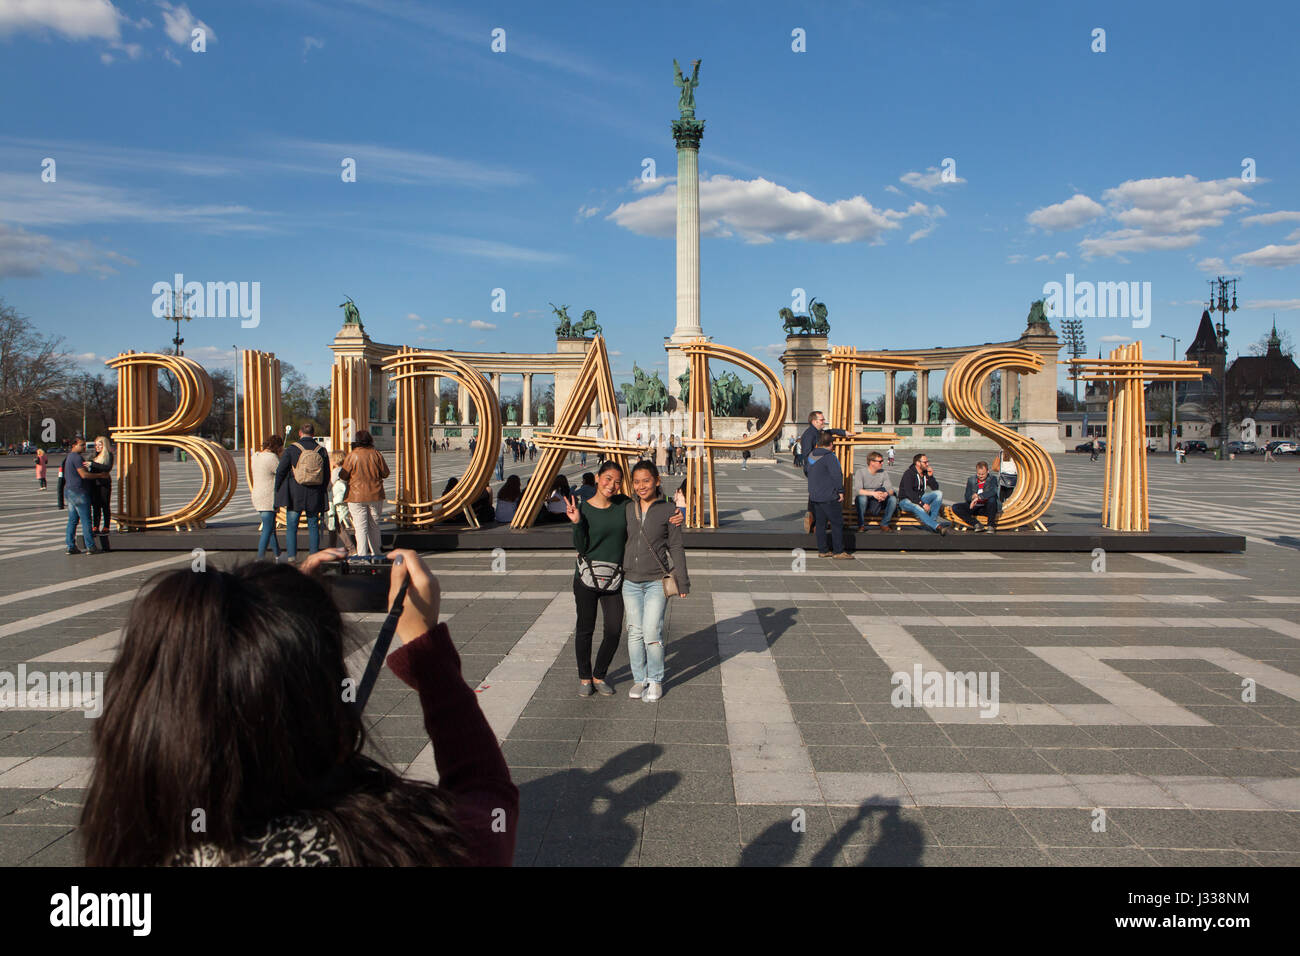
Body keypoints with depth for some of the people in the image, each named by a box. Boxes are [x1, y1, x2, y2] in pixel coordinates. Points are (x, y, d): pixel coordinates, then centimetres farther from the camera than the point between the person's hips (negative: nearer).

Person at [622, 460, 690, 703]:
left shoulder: (668, 511, -3)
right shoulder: (627, 509, 5)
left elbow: (676, 548, 0)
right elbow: (620, 542, 13)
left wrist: (682, 582, -1)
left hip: (657, 581, -3)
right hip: (630, 581, 3)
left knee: (651, 632, -7)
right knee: (635, 632, 8)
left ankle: (655, 680, 12)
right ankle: (639, 679, 23)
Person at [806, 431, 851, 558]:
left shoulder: (811, 456, 10)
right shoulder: (830, 457, -15)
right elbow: (837, 475, -16)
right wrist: (840, 491, -8)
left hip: (814, 496, 8)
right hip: (828, 497, -8)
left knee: (821, 523, 11)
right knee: (837, 523, 0)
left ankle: (822, 550, 14)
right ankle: (838, 551, 2)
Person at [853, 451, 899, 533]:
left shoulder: (884, 473, 2)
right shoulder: (860, 472, -10)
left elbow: (890, 489, -6)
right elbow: (857, 490, -24)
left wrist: (886, 494, -31)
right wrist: (873, 493, -38)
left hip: (878, 502, 4)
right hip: (864, 501, -4)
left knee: (893, 499, -21)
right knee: (862, 498, -38)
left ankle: (884, 524, -6)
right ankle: (861, 525, -18)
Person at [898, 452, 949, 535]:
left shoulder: (926, 473, 8)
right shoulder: (909, 474, -13)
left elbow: (935, 488, 9)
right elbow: (909, 492, -24)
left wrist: (931, 476, -7)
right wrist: (922, 503, -31)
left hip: (920, 498, 7)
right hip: (906, 500, -7)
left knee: (939, 493, -12)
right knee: (918, 508, -39)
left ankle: (932, 519, -22)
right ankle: (937, 526, -46)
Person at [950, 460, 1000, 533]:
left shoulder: (992, 479, -3)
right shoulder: (971, 480, 6)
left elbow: (992, 492, -26)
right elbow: (967, 497, -2)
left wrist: (978, 497, -34)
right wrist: (972, 497, -26)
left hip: (987, 508, -3)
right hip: (974, 507, 3)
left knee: (992, 499, -36)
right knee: (955, 507, -17)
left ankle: (991, 525, -19)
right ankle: (977, 524, -25)